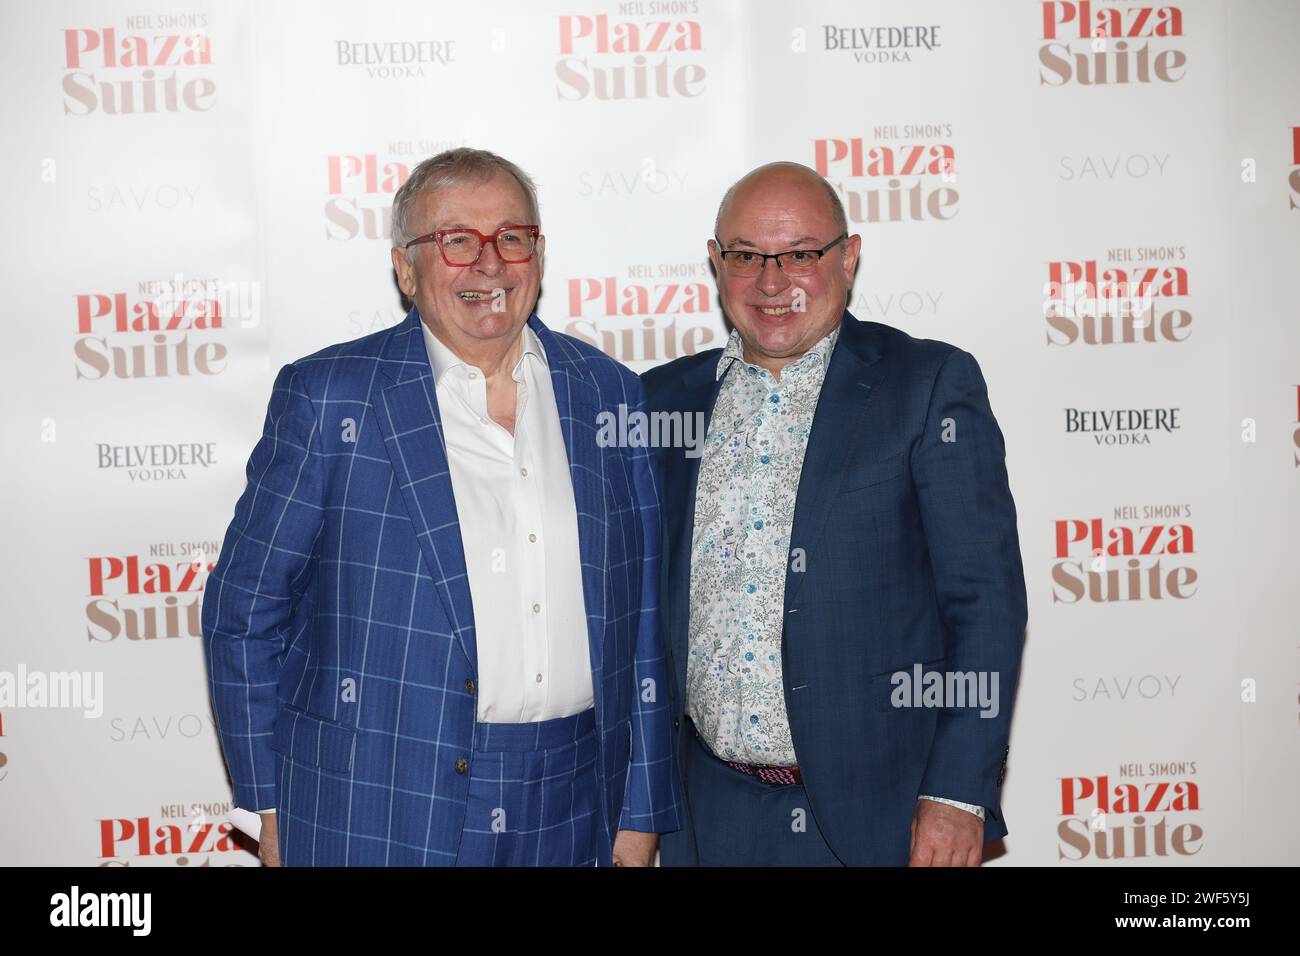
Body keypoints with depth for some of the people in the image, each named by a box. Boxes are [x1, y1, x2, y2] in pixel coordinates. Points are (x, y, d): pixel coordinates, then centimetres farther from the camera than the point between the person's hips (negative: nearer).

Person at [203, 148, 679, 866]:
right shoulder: (326, 397, -5)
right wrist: (271, 808, -2)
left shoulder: (613, 395, 4)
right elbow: (243, 613, -1)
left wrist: (642, 815, 6)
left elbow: (643, 624, 6)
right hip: (381, 817, -2)